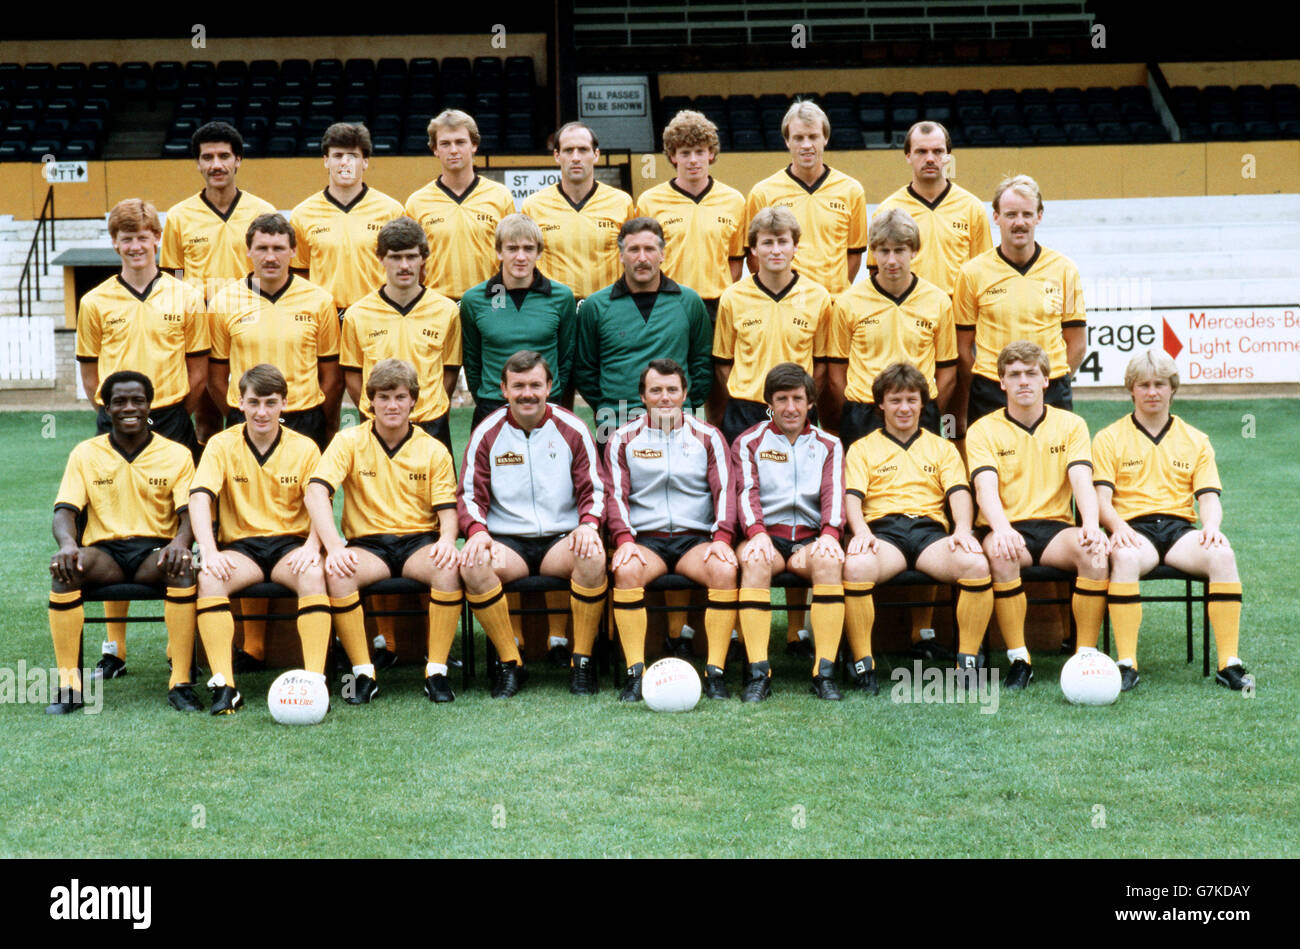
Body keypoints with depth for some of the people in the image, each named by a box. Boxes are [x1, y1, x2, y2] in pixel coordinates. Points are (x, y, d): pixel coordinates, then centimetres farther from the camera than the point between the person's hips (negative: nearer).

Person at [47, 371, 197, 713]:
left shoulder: (177, 454, 7)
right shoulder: (85, 454, 10)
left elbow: (189, 512, -3)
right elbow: (65, 510, 0)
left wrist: (180, 541, -28)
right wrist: (67, 542, -25)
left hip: (155, 551, -1)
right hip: (104, 551, 1)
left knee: (183, 567, -36)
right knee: (63, 567, -33)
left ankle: (181, 682, -32)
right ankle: (69, 683, -29)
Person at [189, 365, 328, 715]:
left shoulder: (304, 448, 6)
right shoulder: (221, 445, 5)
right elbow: (200, 498, -8)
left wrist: (312, 545, -22)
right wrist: (209, 552, -25)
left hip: (290, 543, 0)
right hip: (240, 545, 0)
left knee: (313, 574, -34)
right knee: (209, 578, -32)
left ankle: (315, 680, -34)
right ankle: (224, 685, -34)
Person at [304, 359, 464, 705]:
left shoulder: (433, 450, 7)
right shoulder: (349, 441, 3)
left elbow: (447, 508, 4)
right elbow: (316, 492, -10)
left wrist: (447, 539, -21)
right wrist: (334, 547, -26)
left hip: (419, 541, 0)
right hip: (367, 543, 0)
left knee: (448, 566, -34)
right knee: (336, 572, -34)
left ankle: (437, 670, -23)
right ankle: (363, 673, -22)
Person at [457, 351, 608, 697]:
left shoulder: (572, 429, 6)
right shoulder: (486, 434, 6)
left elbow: (594, 490, 8)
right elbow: (470, 495, 6)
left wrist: (589, 525, -14)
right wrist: (477, 531, -15)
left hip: (562, 539, 0)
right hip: (507, 541, 0)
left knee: (593, 557, -34)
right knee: (473, 565, -33)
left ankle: (582, 661, -18)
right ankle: (510, 664, -18)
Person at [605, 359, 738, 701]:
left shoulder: (707, 436, 12)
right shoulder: (623, 440, 11)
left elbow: (725, 490, 4)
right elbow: (616, 494, 3)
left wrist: (721, 538, -13)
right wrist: (624, 540, -15)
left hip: (695, 538, 1)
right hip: (644, 539, 0)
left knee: (724, 570, -31)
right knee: (626, 570, -34)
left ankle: (715, 671, -26)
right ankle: (635, 673, -30)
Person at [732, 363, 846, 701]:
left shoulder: (828, 445, 19)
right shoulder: (749, 442, 15)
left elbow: (833, 493, 5)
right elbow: (746, 492, 0)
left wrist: (829, 533, -17)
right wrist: (757, 533, -20)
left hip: (810, 537, 1)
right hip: (765, 535, -1)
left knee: (829, 560, -34)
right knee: (754, 559, -37)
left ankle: (825, 673, -34)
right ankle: (758, 674, -38)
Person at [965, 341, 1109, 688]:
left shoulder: (1071, 425, 11)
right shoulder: (983, 430, 6)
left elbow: (1082, 480, -3)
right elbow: (986, 488, -10)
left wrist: (1091, 525, -25)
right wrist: (1002, 529, -32)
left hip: (1055, 526, 2)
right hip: (1006, 529, -2)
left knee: (1093, 550, -31)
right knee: (1000, 552, -37)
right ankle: (1019, 659, -27)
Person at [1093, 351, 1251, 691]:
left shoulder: (1196, 440, 20)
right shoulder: (1109, 439, 13)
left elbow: (1209, 496, 10)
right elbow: (1102, 497, 2)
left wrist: (1212, 525, -13)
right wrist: (1118, 526, -20)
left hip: (1180, 527, 2)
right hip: (1133, 528, -2)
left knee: (1222, 554, -31)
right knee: (1125, 557, -39)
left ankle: (1229, 663, -28)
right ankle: (1126, 664, -37)